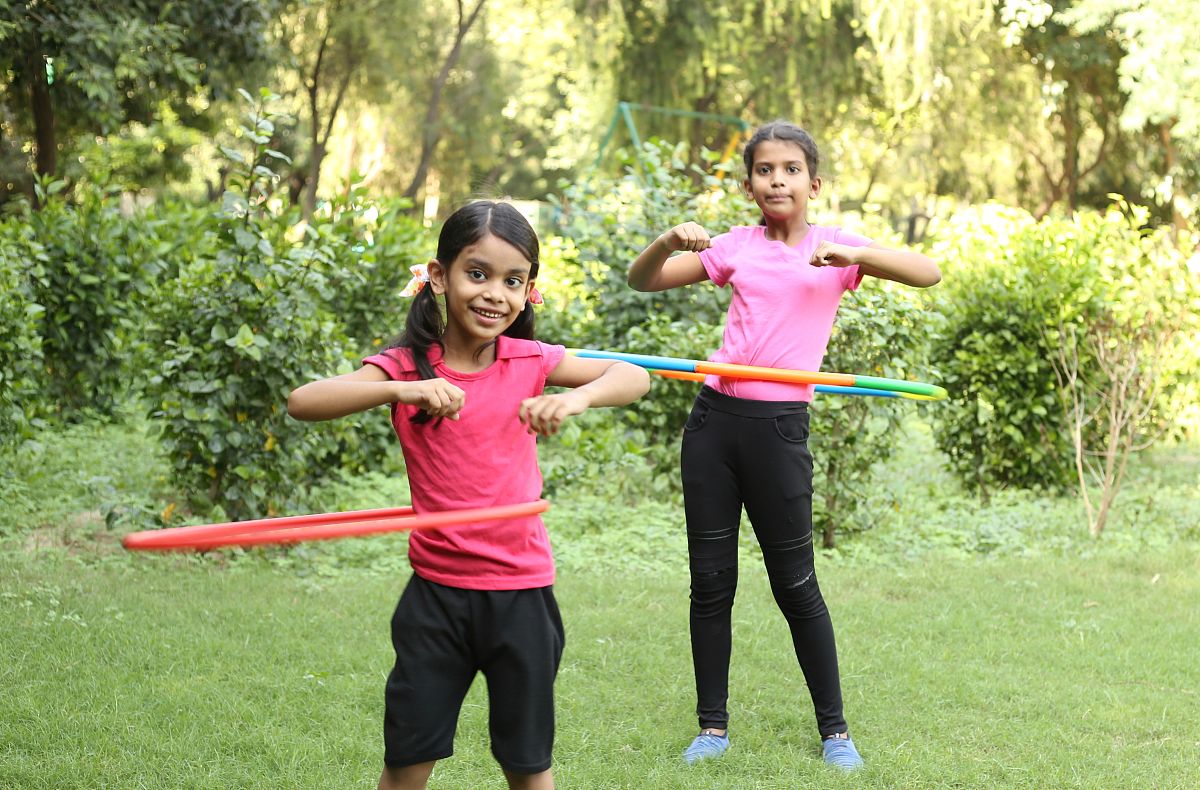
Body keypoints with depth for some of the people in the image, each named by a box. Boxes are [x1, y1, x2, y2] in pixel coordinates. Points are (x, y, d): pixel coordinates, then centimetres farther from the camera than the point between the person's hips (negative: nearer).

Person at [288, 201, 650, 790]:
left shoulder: (529, 361, -2)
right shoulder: (407, 366, -7)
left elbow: (634, 378, -7)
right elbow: (302, 401, -21)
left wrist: (578, 397, -28)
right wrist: (402, 390, -35)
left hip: (521, 591, 1)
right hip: (437, 590, -1)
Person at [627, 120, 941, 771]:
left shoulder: (834, 247, 2)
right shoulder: (737, 247, 8)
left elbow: (928, 273, -11)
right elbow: (642, 280, 9)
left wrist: (848, 253, -24)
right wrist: (670, 241, -11)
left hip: (779, 426, -3)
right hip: (714, 418, 3)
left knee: (795, 583, 1)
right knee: (710, 580, 7)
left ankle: (834, 730, 13)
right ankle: (713, 725, 17)